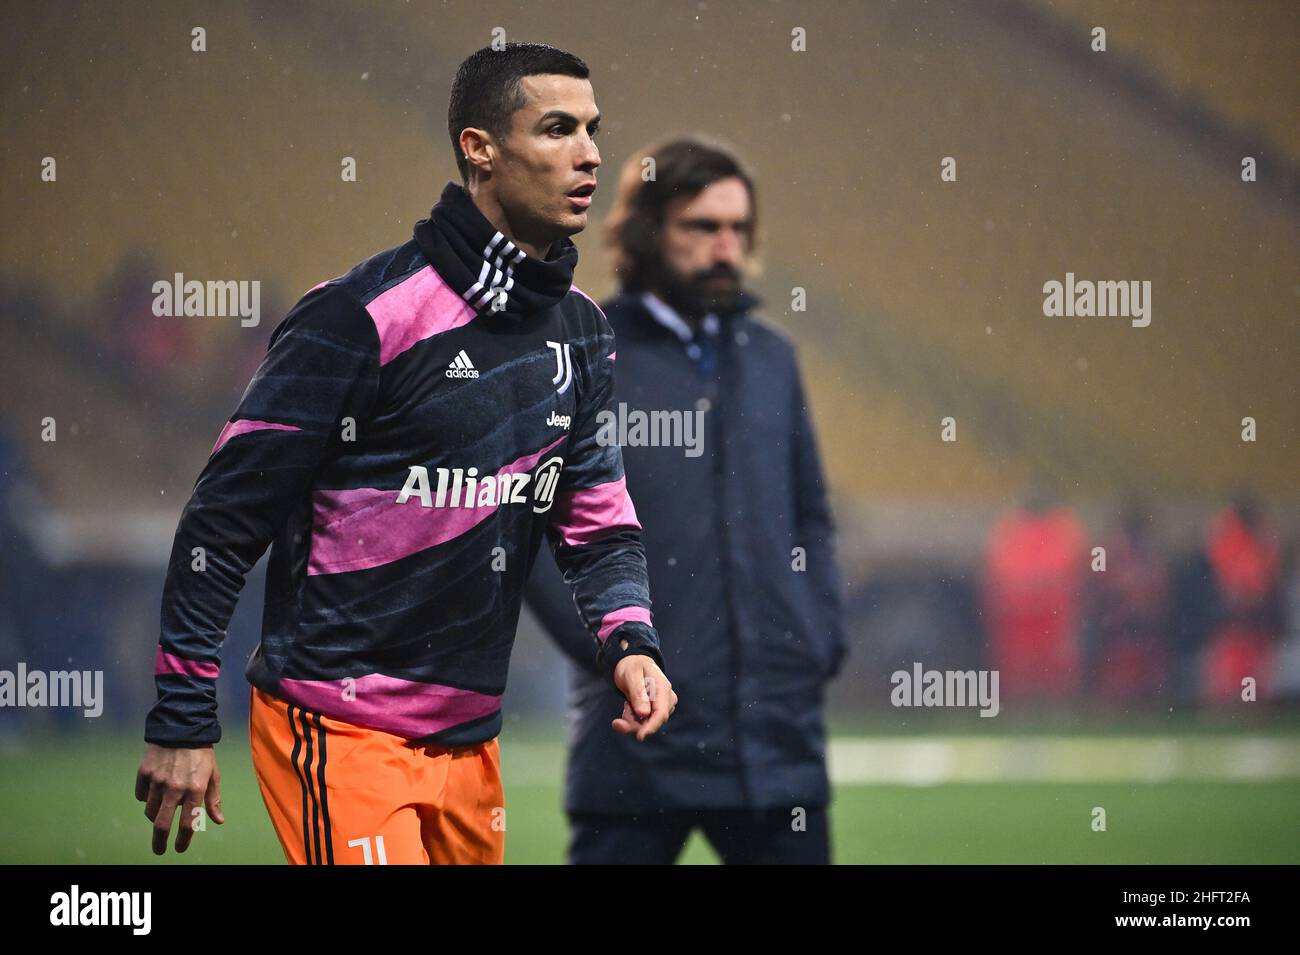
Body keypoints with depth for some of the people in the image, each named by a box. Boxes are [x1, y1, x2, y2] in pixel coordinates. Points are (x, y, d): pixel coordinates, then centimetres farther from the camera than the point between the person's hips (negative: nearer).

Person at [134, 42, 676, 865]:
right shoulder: (365, 316, -15)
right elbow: (225, 516, -13)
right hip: (339, 728, -7)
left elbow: (596, 517, 14)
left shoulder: (581, 332, 7)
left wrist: (630, 641, -7)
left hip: (469, 736, 8)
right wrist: (183, 720, -14)